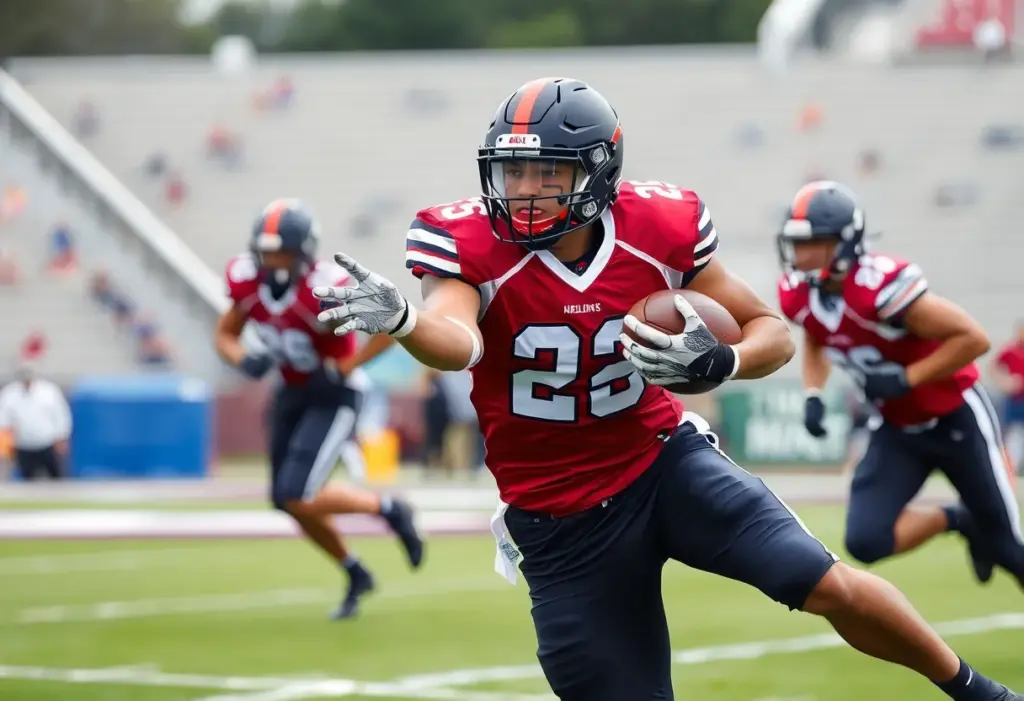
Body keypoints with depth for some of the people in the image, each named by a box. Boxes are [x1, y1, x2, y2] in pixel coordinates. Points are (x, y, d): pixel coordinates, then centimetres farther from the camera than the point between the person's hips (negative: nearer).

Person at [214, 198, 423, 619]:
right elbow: (225, 336, 6)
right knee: (287, 501, 10)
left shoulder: (324, 289, -28)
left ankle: (388, 509, 5)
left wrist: (342, 369, -23)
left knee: (296, 497, -18)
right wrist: (245, 362, -17)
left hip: (332, 399, -7)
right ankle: (356, 575, 32)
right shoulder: (248, 282, -9)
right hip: (291, 395, 7)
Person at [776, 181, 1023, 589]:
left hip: (956, 418, -6)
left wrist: (906, 378, -30)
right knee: (867, 542, -10)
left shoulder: (882, 286, -33)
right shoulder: (796, 294, -12)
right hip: (899, 428, 6)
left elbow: (973, 339, -28)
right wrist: (813, 396, -3)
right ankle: (957, 521, 18)